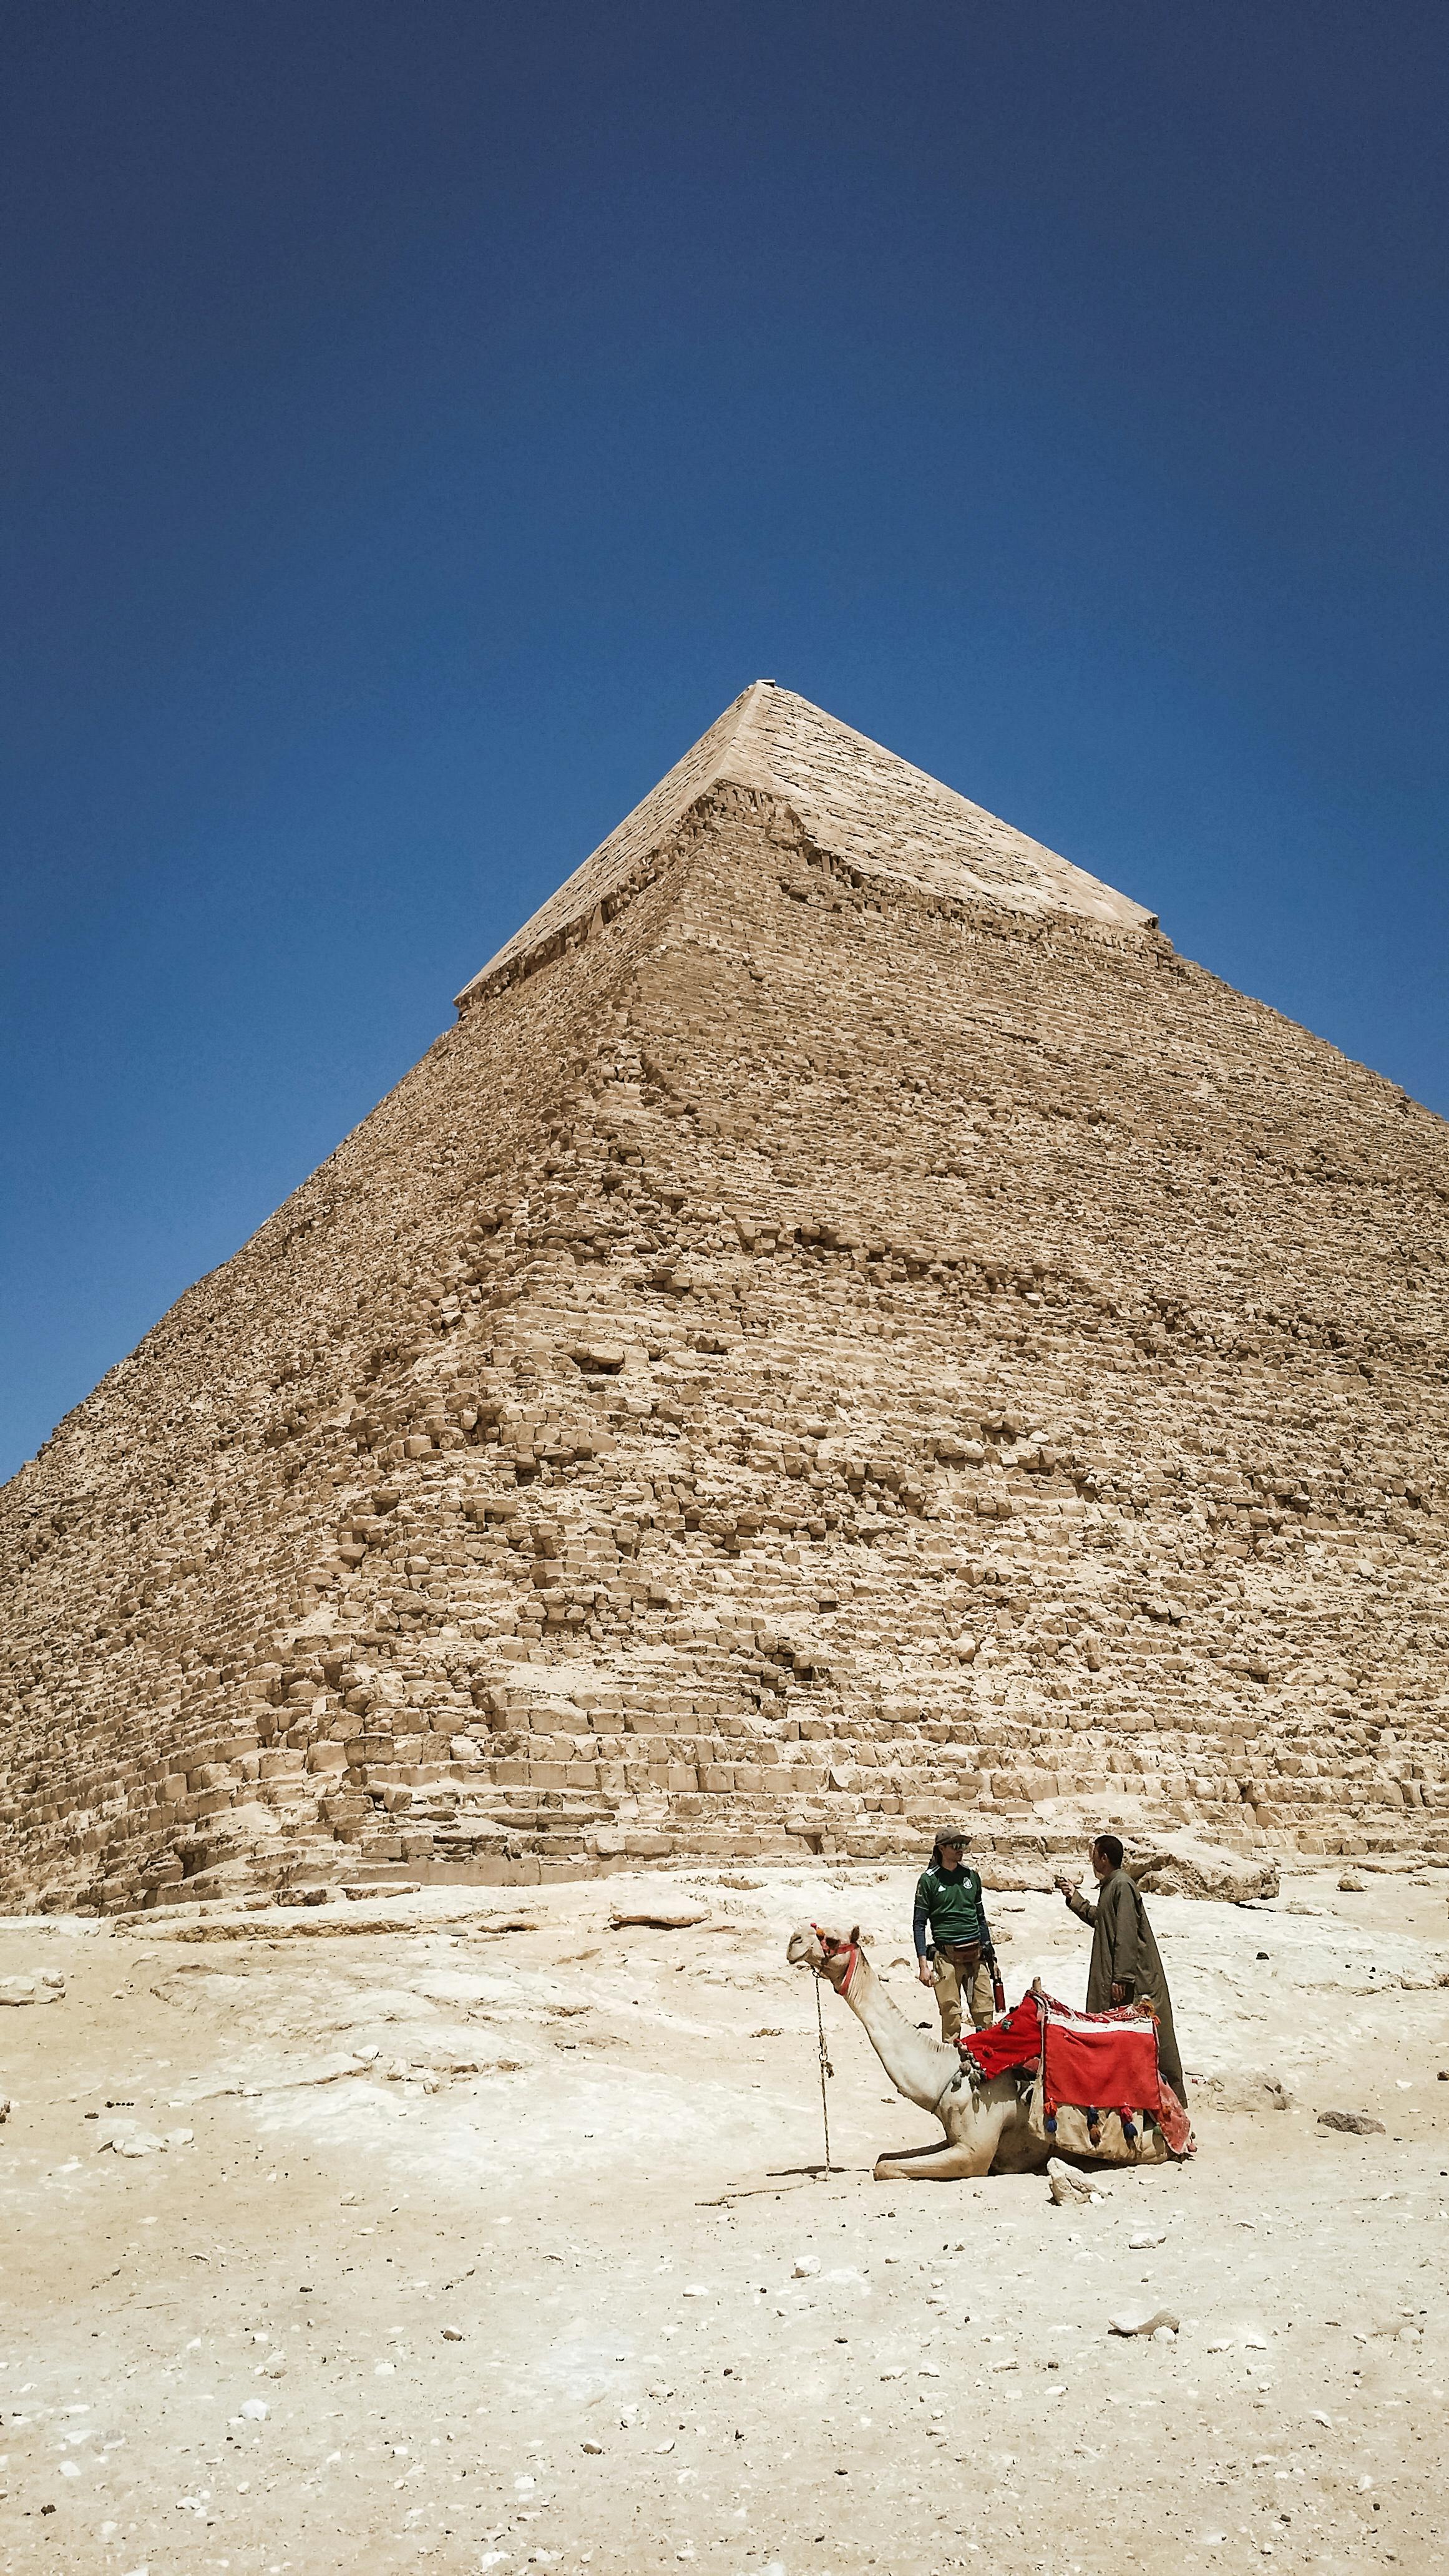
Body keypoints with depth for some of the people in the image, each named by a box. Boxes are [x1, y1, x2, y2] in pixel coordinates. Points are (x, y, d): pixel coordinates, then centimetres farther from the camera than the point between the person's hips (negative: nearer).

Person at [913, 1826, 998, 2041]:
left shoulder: (971, 1876, 11)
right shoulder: (929, 1880, -1)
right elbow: (919, 1923, -1)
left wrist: (989, 1953, 18)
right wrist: (923, 1964, -7)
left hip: (976, 1956, 4)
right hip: (947, 1957, -4)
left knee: (985, 2015, 1)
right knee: (951, 2016, -3)